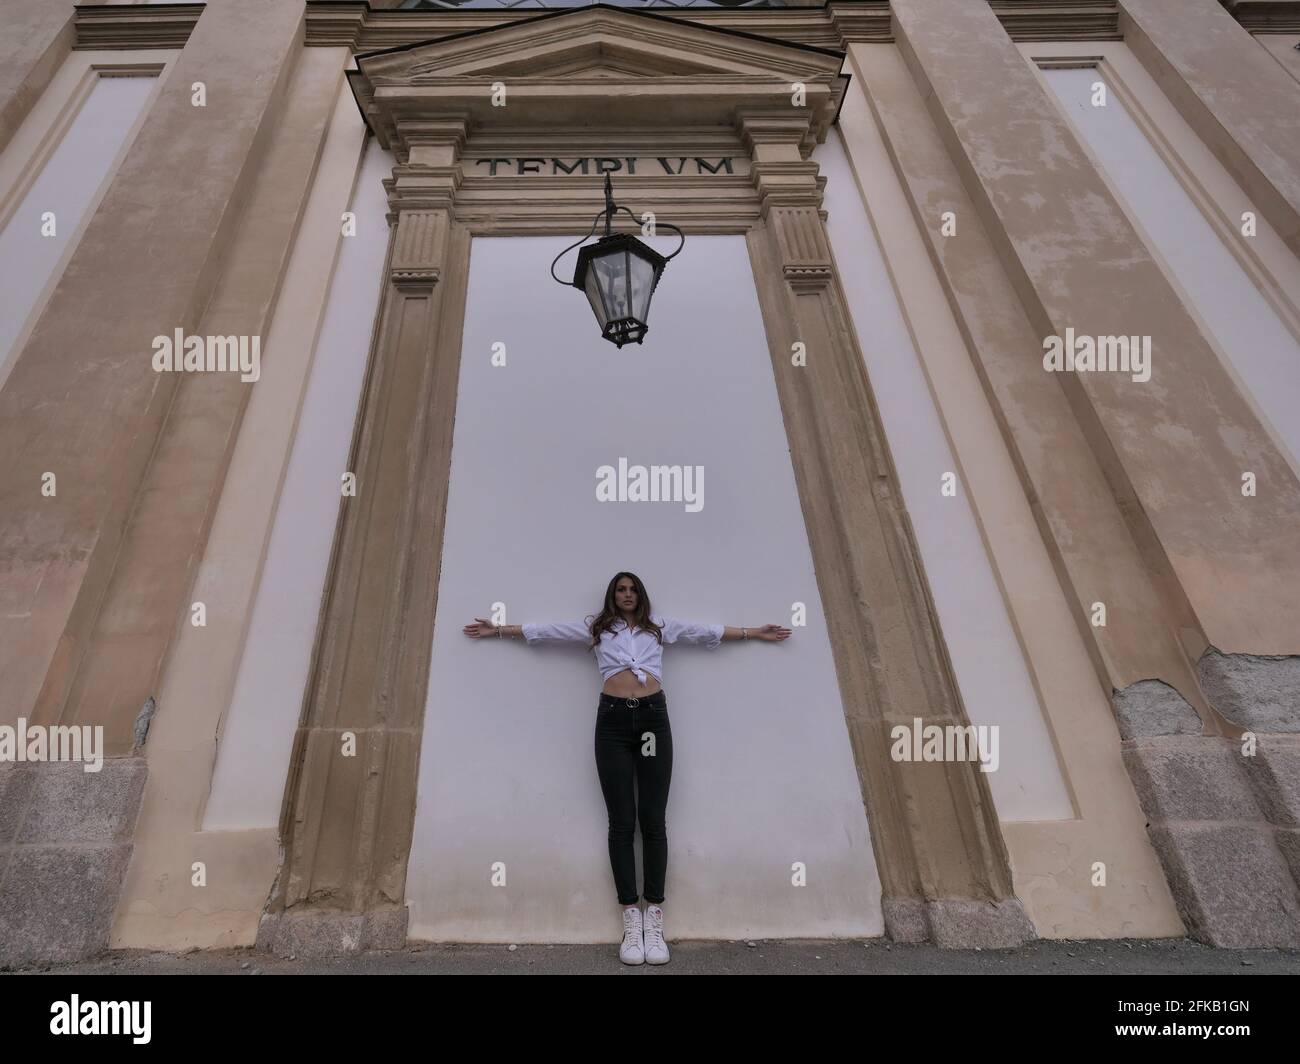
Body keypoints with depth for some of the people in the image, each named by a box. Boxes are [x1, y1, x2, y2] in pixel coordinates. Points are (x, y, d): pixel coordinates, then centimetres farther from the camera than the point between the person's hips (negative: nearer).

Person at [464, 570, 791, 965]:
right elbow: (544, 631, 16)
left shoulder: (660, 625, 17)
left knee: (653, 820, 0)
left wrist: (753, 632, 21)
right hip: (613, 720, 0)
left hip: (653, 717, 1)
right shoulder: (596, 627, 15)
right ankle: (631, 919, 5)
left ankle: (654, 920, 6)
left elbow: (708, 631, 20)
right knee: (621, 822, -1)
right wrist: (499, 630, 17)